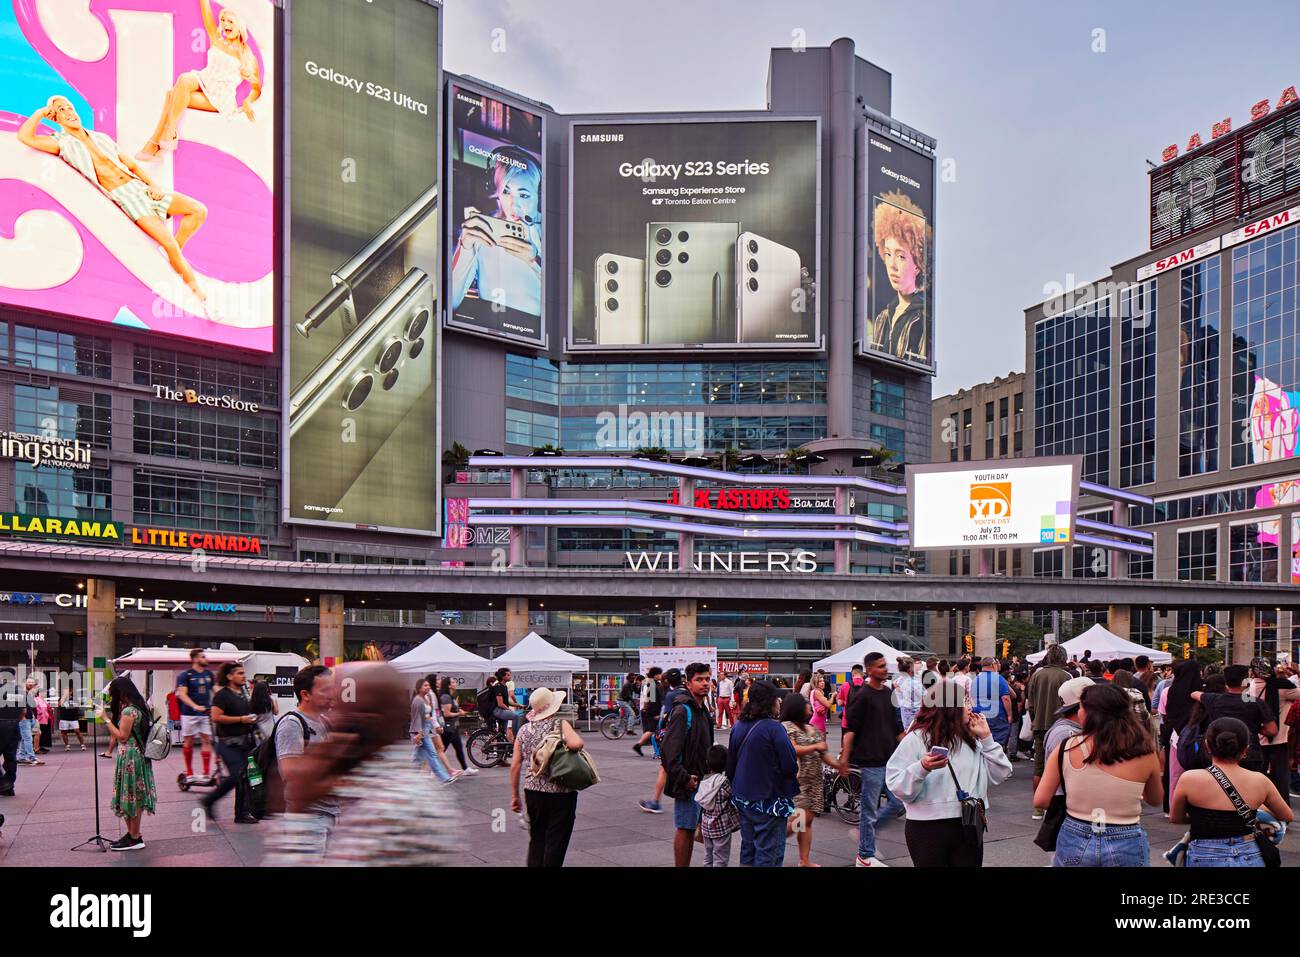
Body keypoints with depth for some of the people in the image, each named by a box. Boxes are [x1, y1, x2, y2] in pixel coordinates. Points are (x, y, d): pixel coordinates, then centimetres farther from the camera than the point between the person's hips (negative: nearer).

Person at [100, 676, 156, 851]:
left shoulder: (128, 711, -18)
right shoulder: (137, 708, 12)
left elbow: (122, 737, -17)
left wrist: (106, 718, -15)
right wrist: (110, 716, 14)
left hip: (130, 757, -10)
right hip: (136, 756, 10)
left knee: (131, 797, -2)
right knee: (131, 797, 14)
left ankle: (135, 839, 5)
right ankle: (132, 834, 21)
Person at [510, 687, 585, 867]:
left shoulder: (524, 730, 5)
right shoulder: (560, 724, -9)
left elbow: (515, 766, 4)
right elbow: (576, 744, -29)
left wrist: (515, 796, 12)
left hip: (533, 792, 5)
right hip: (560, 792, -5)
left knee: (536, 839, 18)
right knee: (556, 841, 4)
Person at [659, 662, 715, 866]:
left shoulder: (702, 710, 13)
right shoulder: (682, 711, -17)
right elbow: (669, 751, -23)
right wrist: (684, 778, -22)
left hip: (699, 780, 9)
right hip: (687, 781, -9)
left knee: (692, 828, 14)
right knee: (685, 828, -4)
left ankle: (685, 865, 23)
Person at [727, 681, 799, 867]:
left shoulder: (738, 727, 3)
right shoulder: (774, 728, -18)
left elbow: (730, 765, 10)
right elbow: (790, 767, -19)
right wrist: (794, 770, 3)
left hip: (743, 799, 7)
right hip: (769, 800, -7)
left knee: (748, 848, 17)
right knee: (769, 853, 2)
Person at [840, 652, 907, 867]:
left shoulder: (889, 693, 11)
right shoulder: (862, 696, -11)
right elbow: (850, 729, -13)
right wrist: (844, 758, -20)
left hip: (890, 759, 7)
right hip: (871, 761, -7)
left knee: (899, 804, 7)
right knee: (870, 810, 1)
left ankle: (864, 827, 25)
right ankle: (865, 857, 13)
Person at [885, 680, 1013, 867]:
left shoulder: (972, 740, 11)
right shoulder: (916, 740, -7)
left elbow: (1000, 774, 7)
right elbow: (899, 788, -11)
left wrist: (986, 738, 3)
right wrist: (922, 768, -28)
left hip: (969, 827, 5)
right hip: (928, 829, -5)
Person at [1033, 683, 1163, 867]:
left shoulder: (1066, 748, -10)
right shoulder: (1144, 754, -8)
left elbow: (1040, 800, -6)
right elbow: (1156, 799, 10)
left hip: (1074, 842, 0)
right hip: (1126, 847, 0)